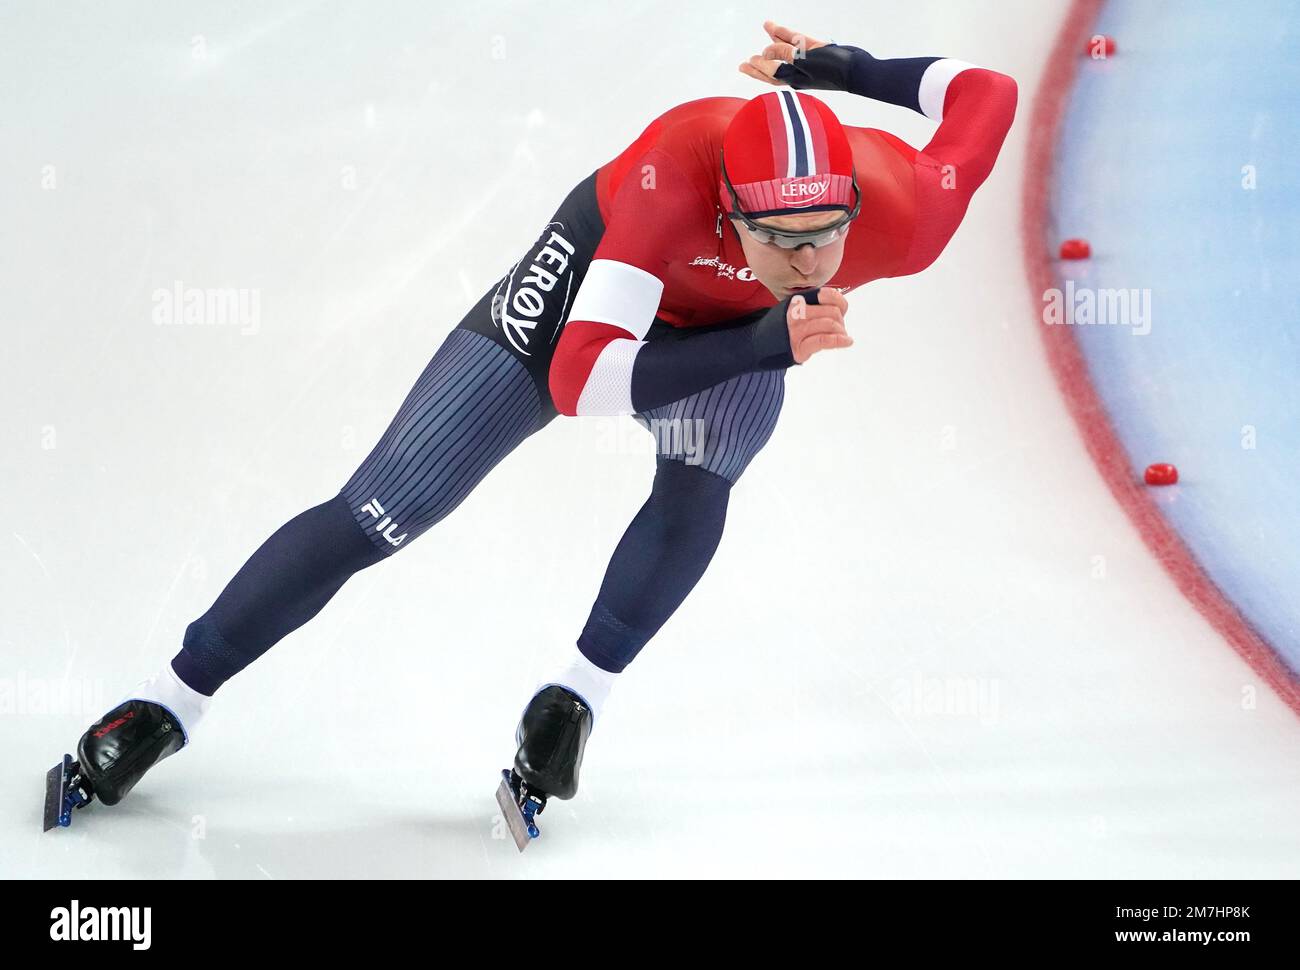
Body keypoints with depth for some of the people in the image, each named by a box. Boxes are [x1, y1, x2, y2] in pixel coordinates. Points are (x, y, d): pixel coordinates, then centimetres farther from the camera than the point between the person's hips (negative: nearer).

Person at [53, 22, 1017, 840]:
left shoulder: (901, 220, -35)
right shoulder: (675, 168, -44)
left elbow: (992, 91, -16)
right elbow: (577, 380, -46)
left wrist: (843, 66, -16)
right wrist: (766, 343, -54)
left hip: (746, 326, 3)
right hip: (604, 274, -2)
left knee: (697, 491, -31)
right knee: (379, 513, -5)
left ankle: (573, 700, -7)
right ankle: (167, 704, 9)